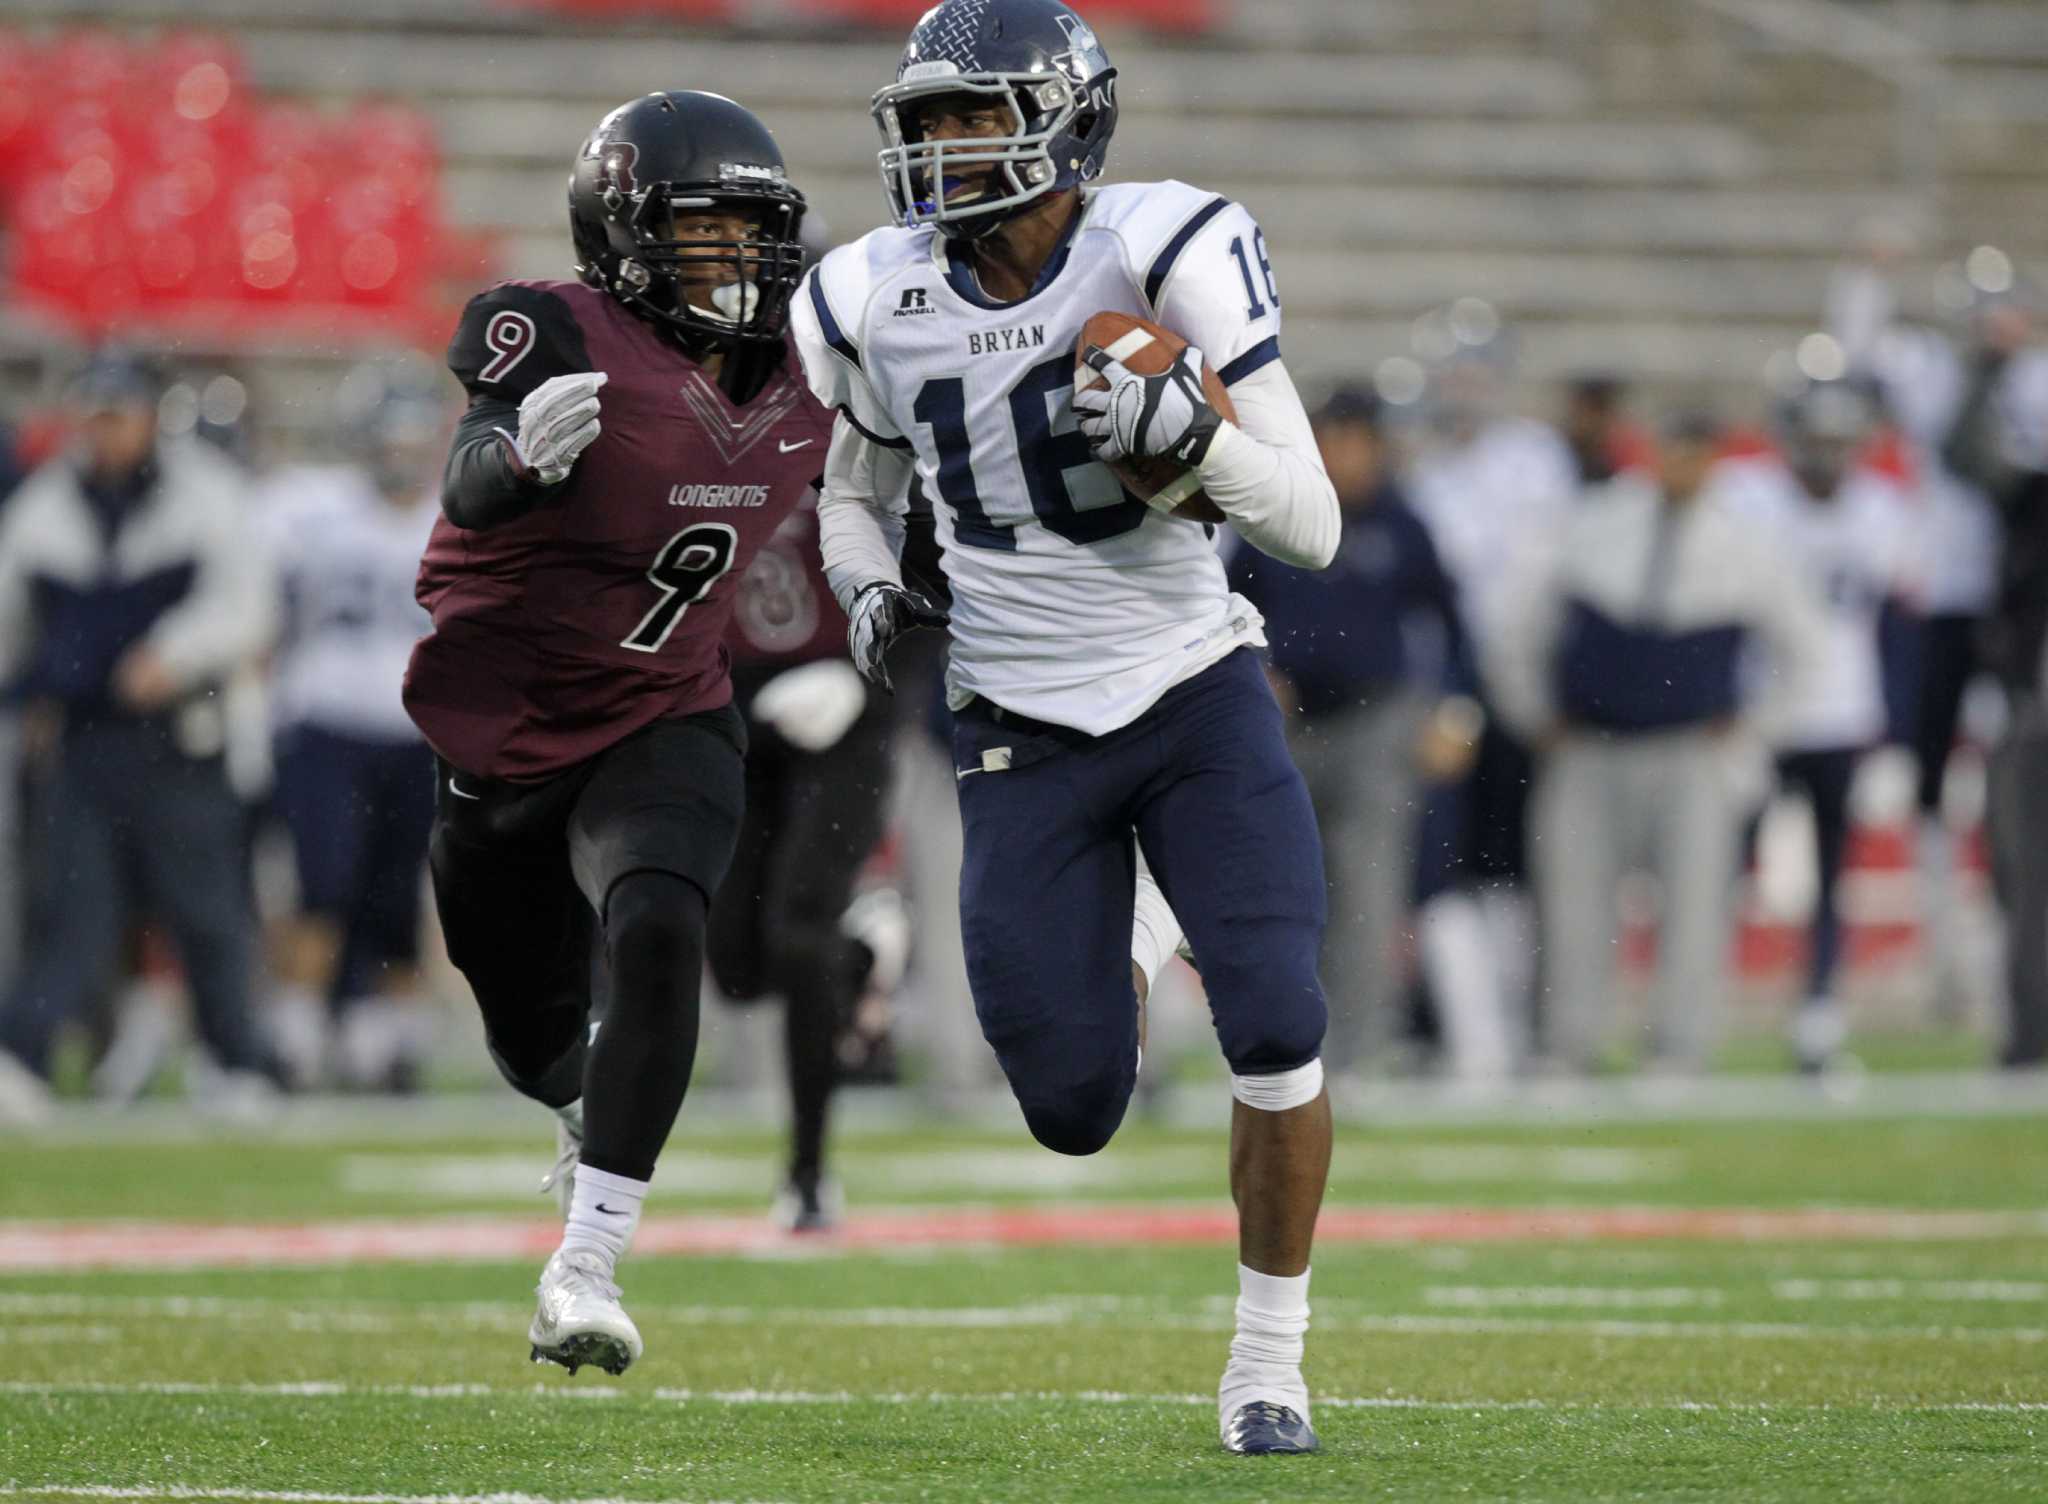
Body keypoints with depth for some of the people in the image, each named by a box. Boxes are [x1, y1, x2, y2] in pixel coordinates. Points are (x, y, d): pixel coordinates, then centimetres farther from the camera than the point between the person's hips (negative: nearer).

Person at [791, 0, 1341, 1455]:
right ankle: (1124, 941, 37)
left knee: (1278, 1028, -18)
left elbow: (1312, 526, -14)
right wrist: (872, 591, -3)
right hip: (1027, 737, 3)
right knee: (1074, 1111, 1)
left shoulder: (1167, 258, -15)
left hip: (1196, 697, -3)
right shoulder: (880, 308, -2)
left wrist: (1193, 429, -32)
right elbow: (857, 489, 19)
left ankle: (1269, 1358, -1)